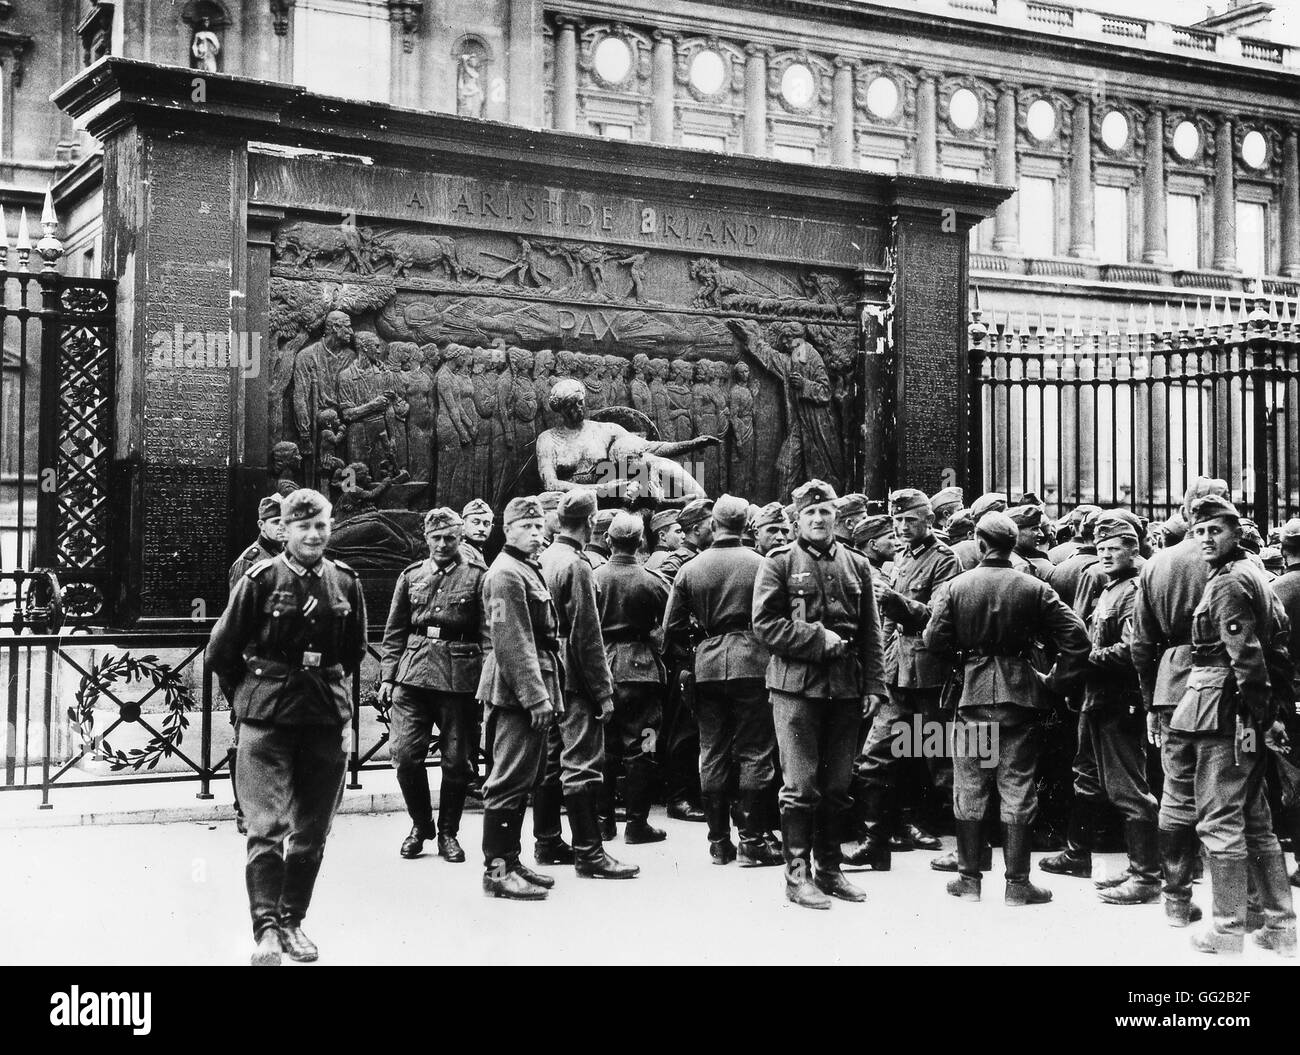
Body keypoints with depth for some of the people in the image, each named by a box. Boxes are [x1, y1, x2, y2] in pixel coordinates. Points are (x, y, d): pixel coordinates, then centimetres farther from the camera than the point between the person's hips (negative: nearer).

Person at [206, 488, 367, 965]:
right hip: (267, 718, -4)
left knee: (311, 831, 10)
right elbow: (221, 652, 1)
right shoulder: (261, 578, -6)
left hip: (325, 717, 4)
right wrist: (248, 697, 8)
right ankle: (266, 929, -8)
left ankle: (292, 921, 22)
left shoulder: (345, 582, 3)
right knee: (267, 825, -10)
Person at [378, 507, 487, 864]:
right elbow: (394, 632, 14)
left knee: (457, 760, 3)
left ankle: (448, 833, 20)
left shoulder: (477, 577, 3)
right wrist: (387, 676, 6)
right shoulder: (411, 576, 12)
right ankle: (421, 824, 17)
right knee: (404, 754, -5)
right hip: (414, 673, 2)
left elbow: (488, 634, 0)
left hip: (460, 679, -2)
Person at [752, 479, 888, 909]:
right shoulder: (779, 563, 1)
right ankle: (798, 874, 5)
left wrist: (875, 687, 5)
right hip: (795, 685, -4)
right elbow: (765, 623, -7)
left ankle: (829, 869, 21)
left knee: (837, 786, 10)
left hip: (845, 689, 4)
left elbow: (871, 633, 12)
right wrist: (818, 640, -14)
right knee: (801, 785, -3)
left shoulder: (856, 565, 13)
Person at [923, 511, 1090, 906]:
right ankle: (1017, 883, 8)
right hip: (1020, 695, 0)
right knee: (1017, 788, 5)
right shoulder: (1034, 588, -4)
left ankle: (969, 878, 15)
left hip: (971, 692, 0)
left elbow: (934, 640, -6)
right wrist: (1055, 683, 2)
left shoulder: (956, 586, -4)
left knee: (969, 788, 10)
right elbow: (1076, 637, -7)